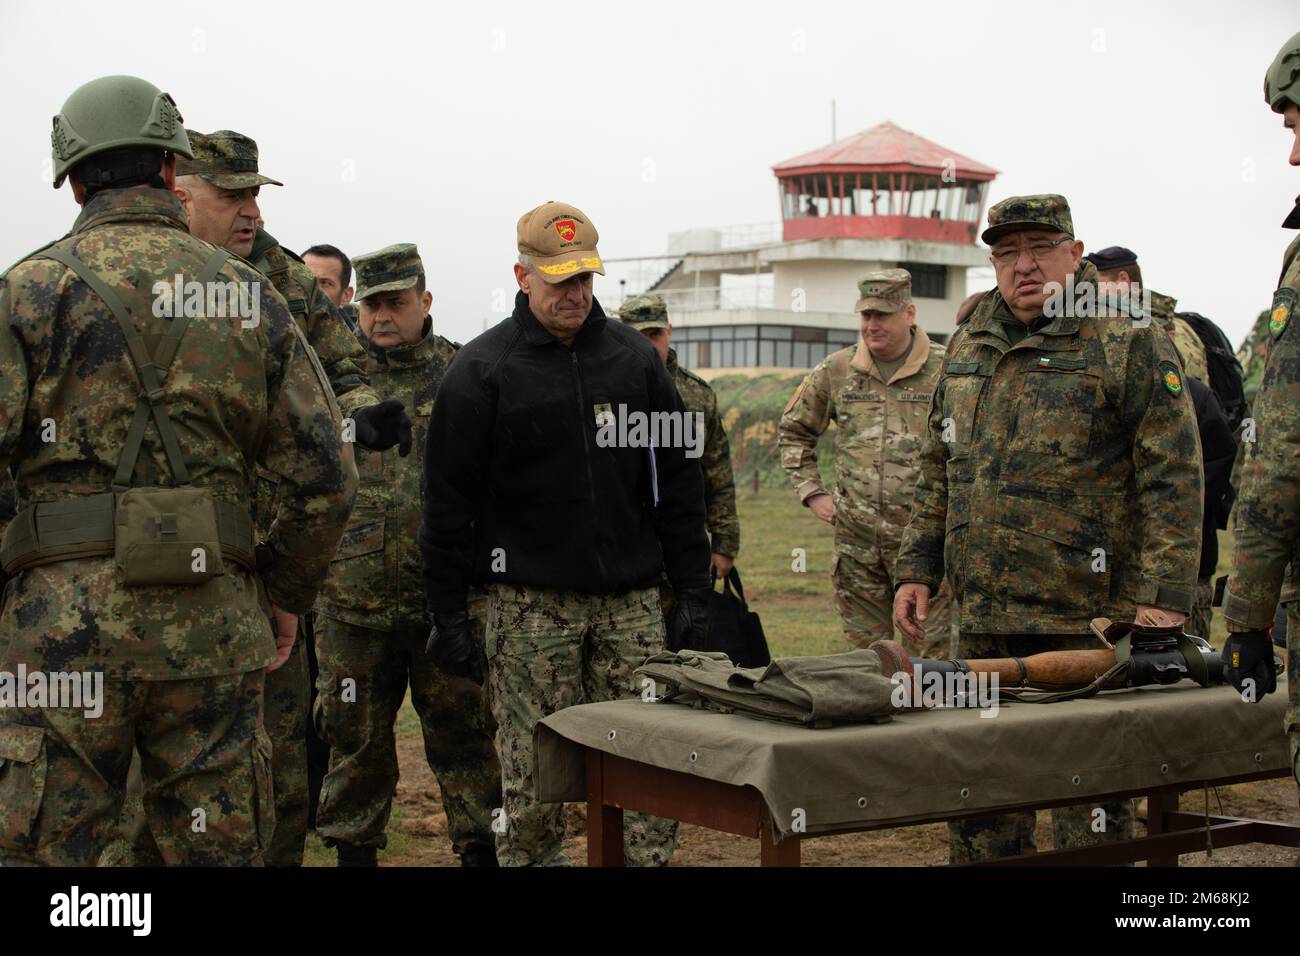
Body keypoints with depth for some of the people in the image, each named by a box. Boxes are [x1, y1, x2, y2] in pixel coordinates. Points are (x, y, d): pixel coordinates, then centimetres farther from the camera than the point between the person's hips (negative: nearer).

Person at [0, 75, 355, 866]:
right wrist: (290, 593, 18)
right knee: (222, 849, 12)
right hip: (216, 623, 3)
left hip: (66, 624, -3)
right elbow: (327, 475, 7)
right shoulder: (252, 295, 9)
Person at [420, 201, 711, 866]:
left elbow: (677, 481, 12)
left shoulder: (635, 358, 9)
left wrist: (692, 593, 7)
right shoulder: (481, 371, -1)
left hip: (631, 598, 3)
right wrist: (449, 617, -4)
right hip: (530, 601, -3)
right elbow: (448, 501, -1)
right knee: (533, 776, 1)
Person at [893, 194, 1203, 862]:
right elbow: (938, 473, 21)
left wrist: (1163, 598, -17)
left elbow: (1173, 480, -11)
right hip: (981, 617, 6)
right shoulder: (967, 348, 14)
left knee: (1087, 813, 1)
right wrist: (917, 568, 14)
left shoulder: (1129, 344, -6)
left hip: (1084, 619, -6)